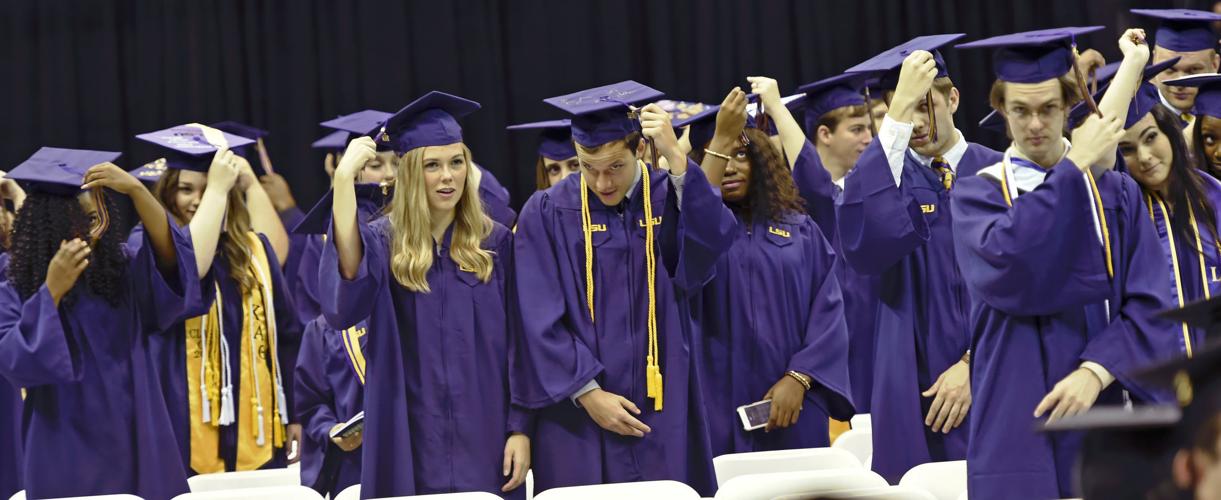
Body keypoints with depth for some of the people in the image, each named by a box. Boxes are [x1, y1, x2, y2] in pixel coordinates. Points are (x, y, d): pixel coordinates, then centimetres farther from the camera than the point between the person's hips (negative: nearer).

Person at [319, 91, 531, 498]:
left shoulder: (495, 244, 6)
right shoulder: (381, 241, 0)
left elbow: (517, 343, 7)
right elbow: (342, 307, -22)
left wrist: (521, 429, -4)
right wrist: (344, 181, -27)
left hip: (484, 443, 1)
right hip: (410, 448, -1)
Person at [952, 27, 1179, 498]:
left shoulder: (1117, 193, 9)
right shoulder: (976, 194, 3)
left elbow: (1148, 306, -2)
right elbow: (1007, 271, -18)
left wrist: (1096, 372, -18)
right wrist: (1074, 166, -14)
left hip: (1107, 417, 2)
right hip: (1018, 428, -2)